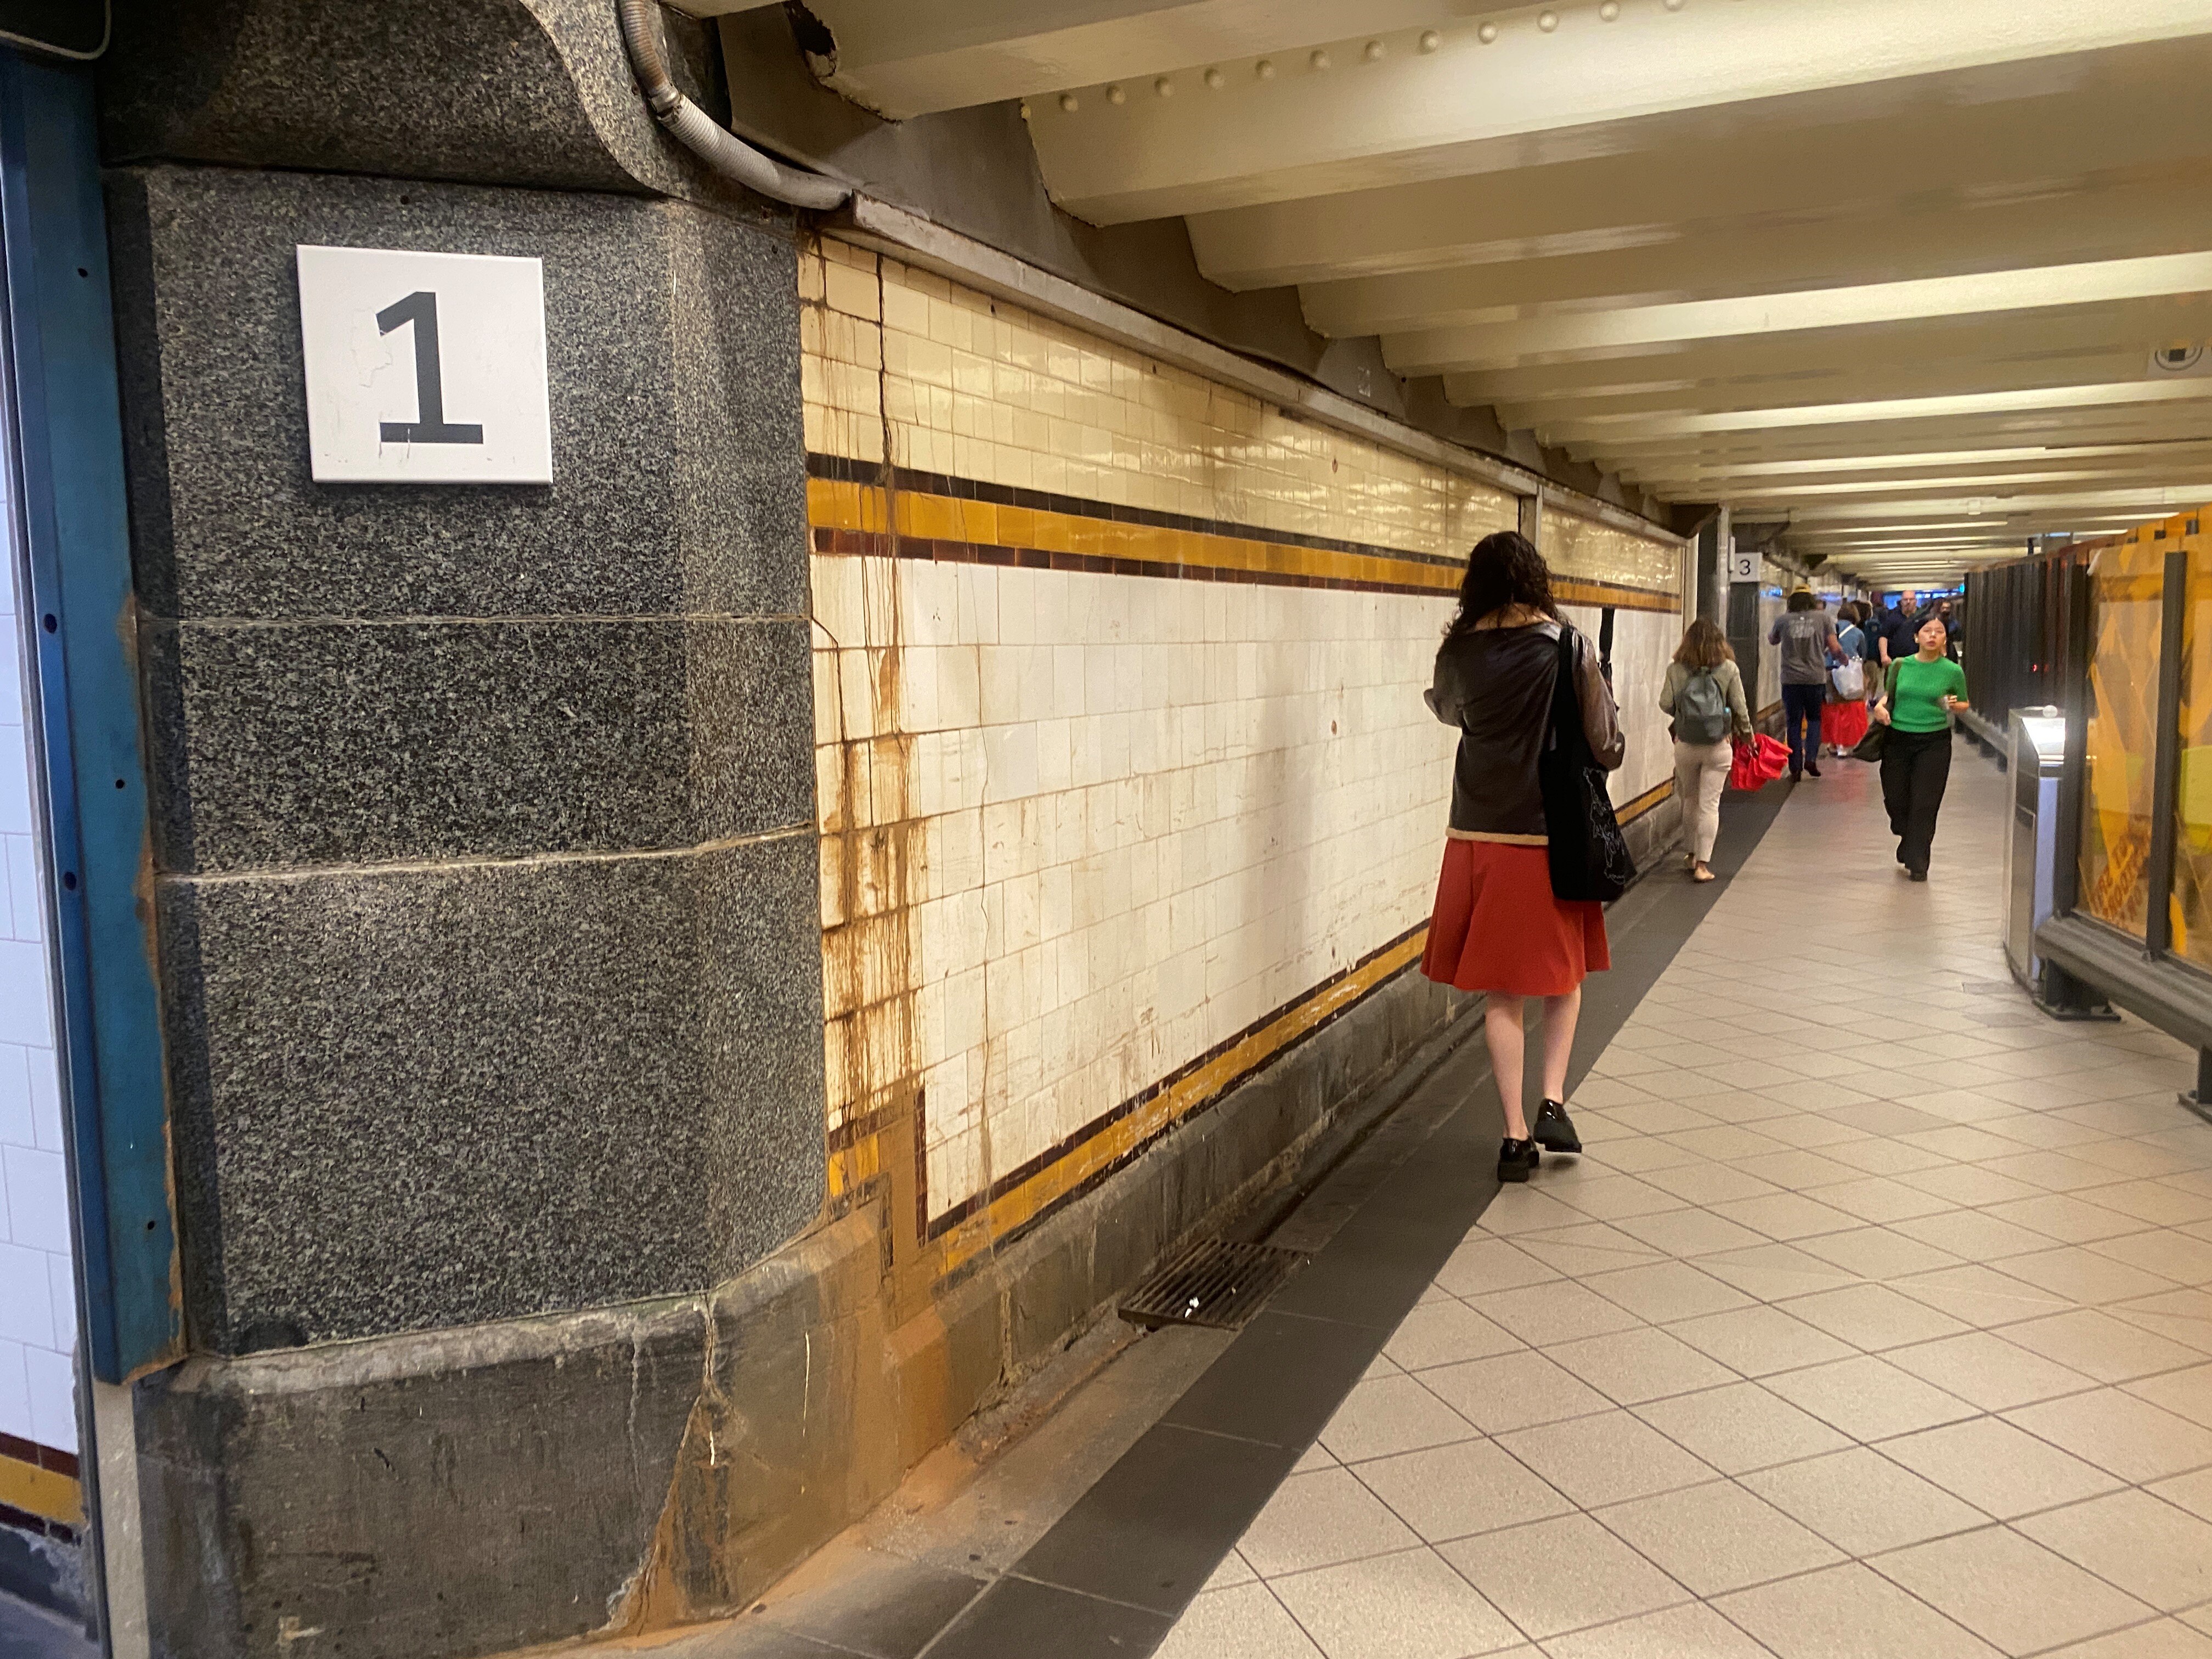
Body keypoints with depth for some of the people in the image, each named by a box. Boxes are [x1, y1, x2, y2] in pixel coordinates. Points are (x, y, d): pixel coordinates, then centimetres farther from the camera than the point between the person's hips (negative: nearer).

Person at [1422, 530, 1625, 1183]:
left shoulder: (1459, 652, -2)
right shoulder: (1569, 649, -9)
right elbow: (1608, 748, -6)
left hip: (1479, 838, 2)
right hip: (1552, 835, -1)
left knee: (1502, 992, 8)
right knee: (1564, 974, 19)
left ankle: (1516, 1136, 9)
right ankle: (1553, 1101, 7)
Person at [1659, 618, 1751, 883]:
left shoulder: (1676, 669, -4)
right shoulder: (1729, 669, -5)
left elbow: (1665, 704, -6)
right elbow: (1740, 708, -4)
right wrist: (1747, 734, 13)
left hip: (1685, 745, 1)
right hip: (1719, 746, -1)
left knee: (1690, 799, 18)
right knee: (1710, 804, 1)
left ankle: (1692, 854, 28)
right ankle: (1702, 864, -2)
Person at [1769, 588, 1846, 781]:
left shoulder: (1783, 620, 1)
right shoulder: (1822, 617, 1)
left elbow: (1772, 641, 19)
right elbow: (1834, 648, 0)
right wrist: (1843, 658, 19)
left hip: (1791, 680, 0)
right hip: (1816, 678, 0)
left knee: (1794, 723, 7)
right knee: (1814, 719, 17)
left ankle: (1796, 768, 5)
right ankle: (1811, 759, 2)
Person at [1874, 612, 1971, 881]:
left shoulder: (1953, 671, -2)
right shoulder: (1900, 666, 2)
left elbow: (1964, 704, 11)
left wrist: (1954, 705, -12)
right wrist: (1881, 705, -4)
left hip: (1934, 742, -2)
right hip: (1898, 739, 2)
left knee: (1925, 805, -2)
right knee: (1895, 800, 10)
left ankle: (1917, 863, 8)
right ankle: (1910, 845, 38)